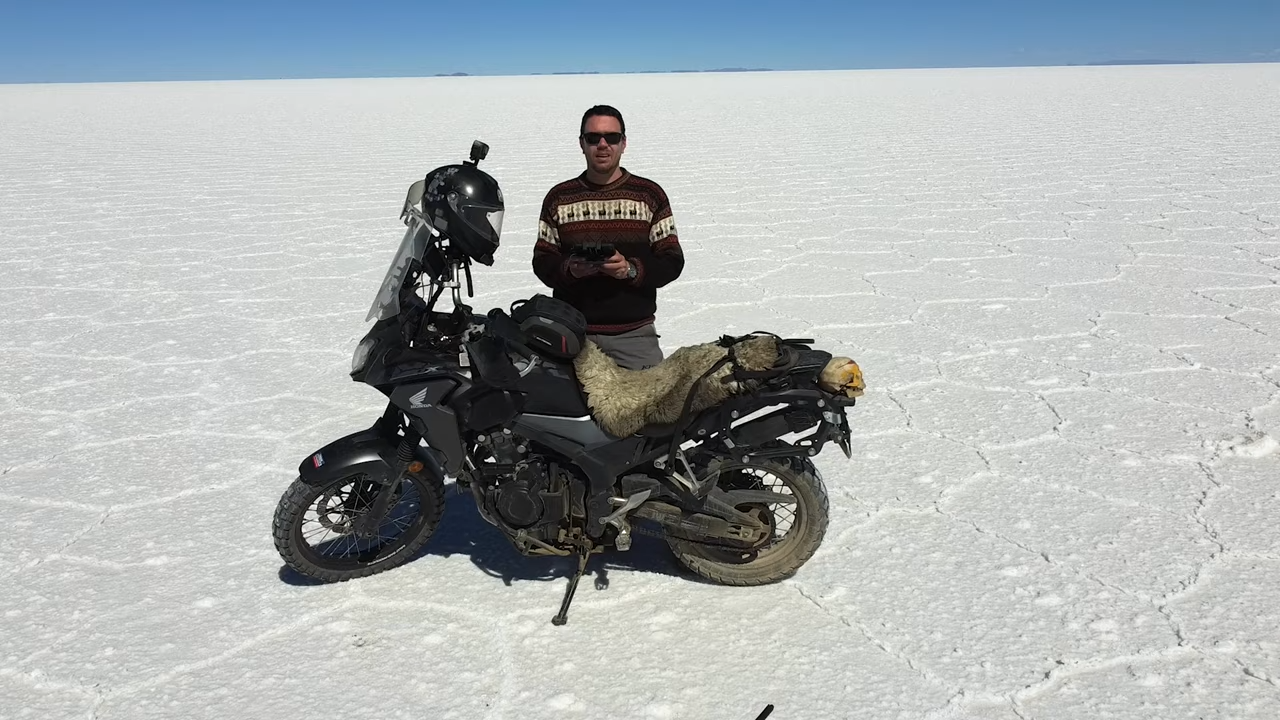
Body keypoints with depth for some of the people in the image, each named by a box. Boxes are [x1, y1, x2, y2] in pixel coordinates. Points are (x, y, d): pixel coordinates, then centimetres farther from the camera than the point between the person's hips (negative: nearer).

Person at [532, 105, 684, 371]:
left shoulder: (650, 194, 6)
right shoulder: (559, 198, 9)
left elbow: (673, 261, 3)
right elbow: (541, 261, 9)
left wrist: (632, 270, -15)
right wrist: (569, 269, -12)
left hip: (634, 332, 0)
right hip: (572, 332, 1)